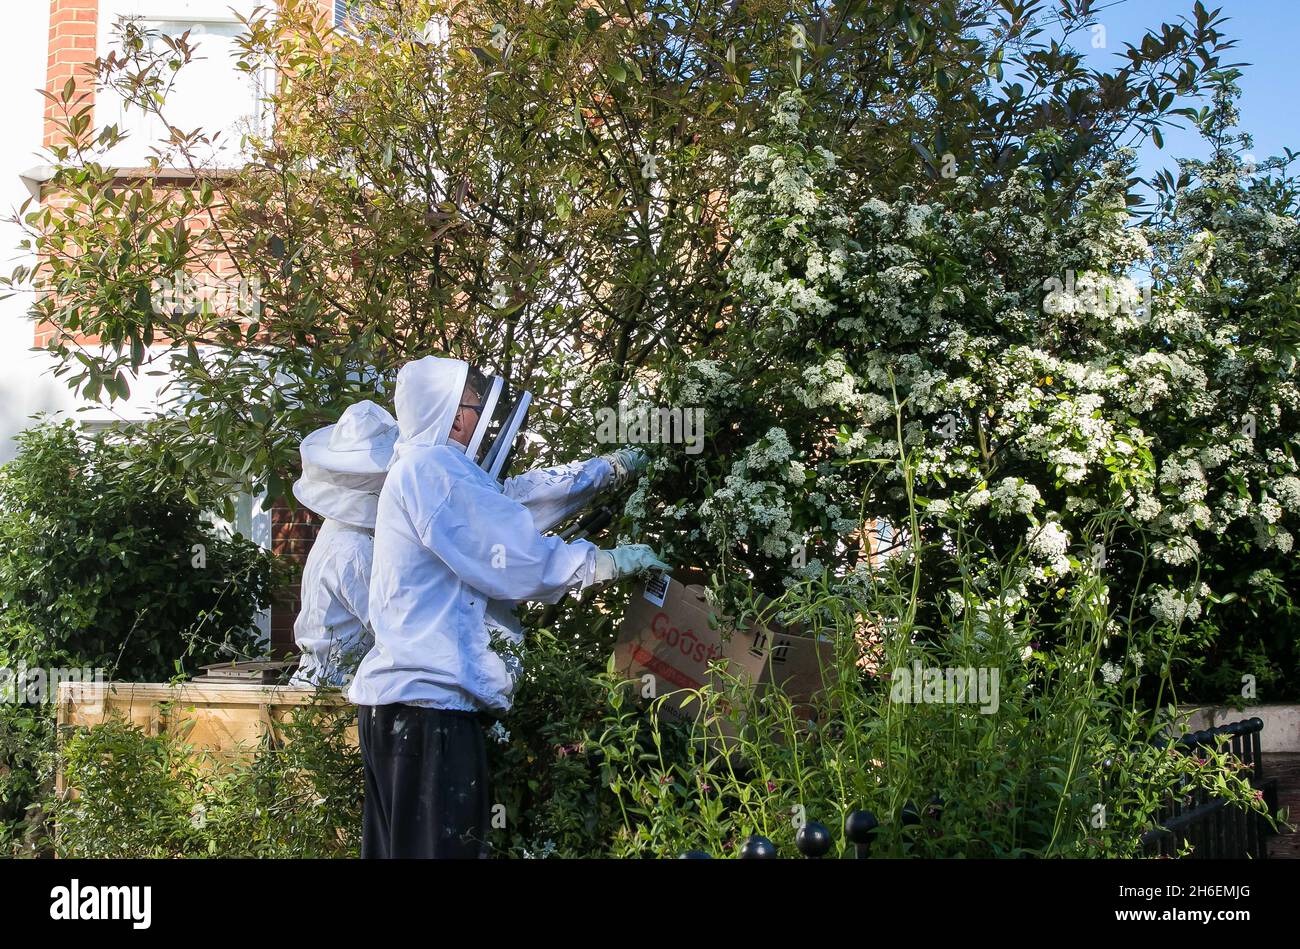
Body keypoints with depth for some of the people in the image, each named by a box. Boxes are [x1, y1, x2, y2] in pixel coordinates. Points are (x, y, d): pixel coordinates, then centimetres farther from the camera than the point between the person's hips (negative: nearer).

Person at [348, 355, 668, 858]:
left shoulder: (423, 470, 20)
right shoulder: (431, 468, -12)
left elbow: (520, 493, 28)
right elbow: (517, 560, -15)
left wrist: (609, 467, 33)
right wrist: (614, 561, -3)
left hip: (404, 694, 11)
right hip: (428, 698, -11)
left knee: (399, 844, 14)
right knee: (442, 844, -8)